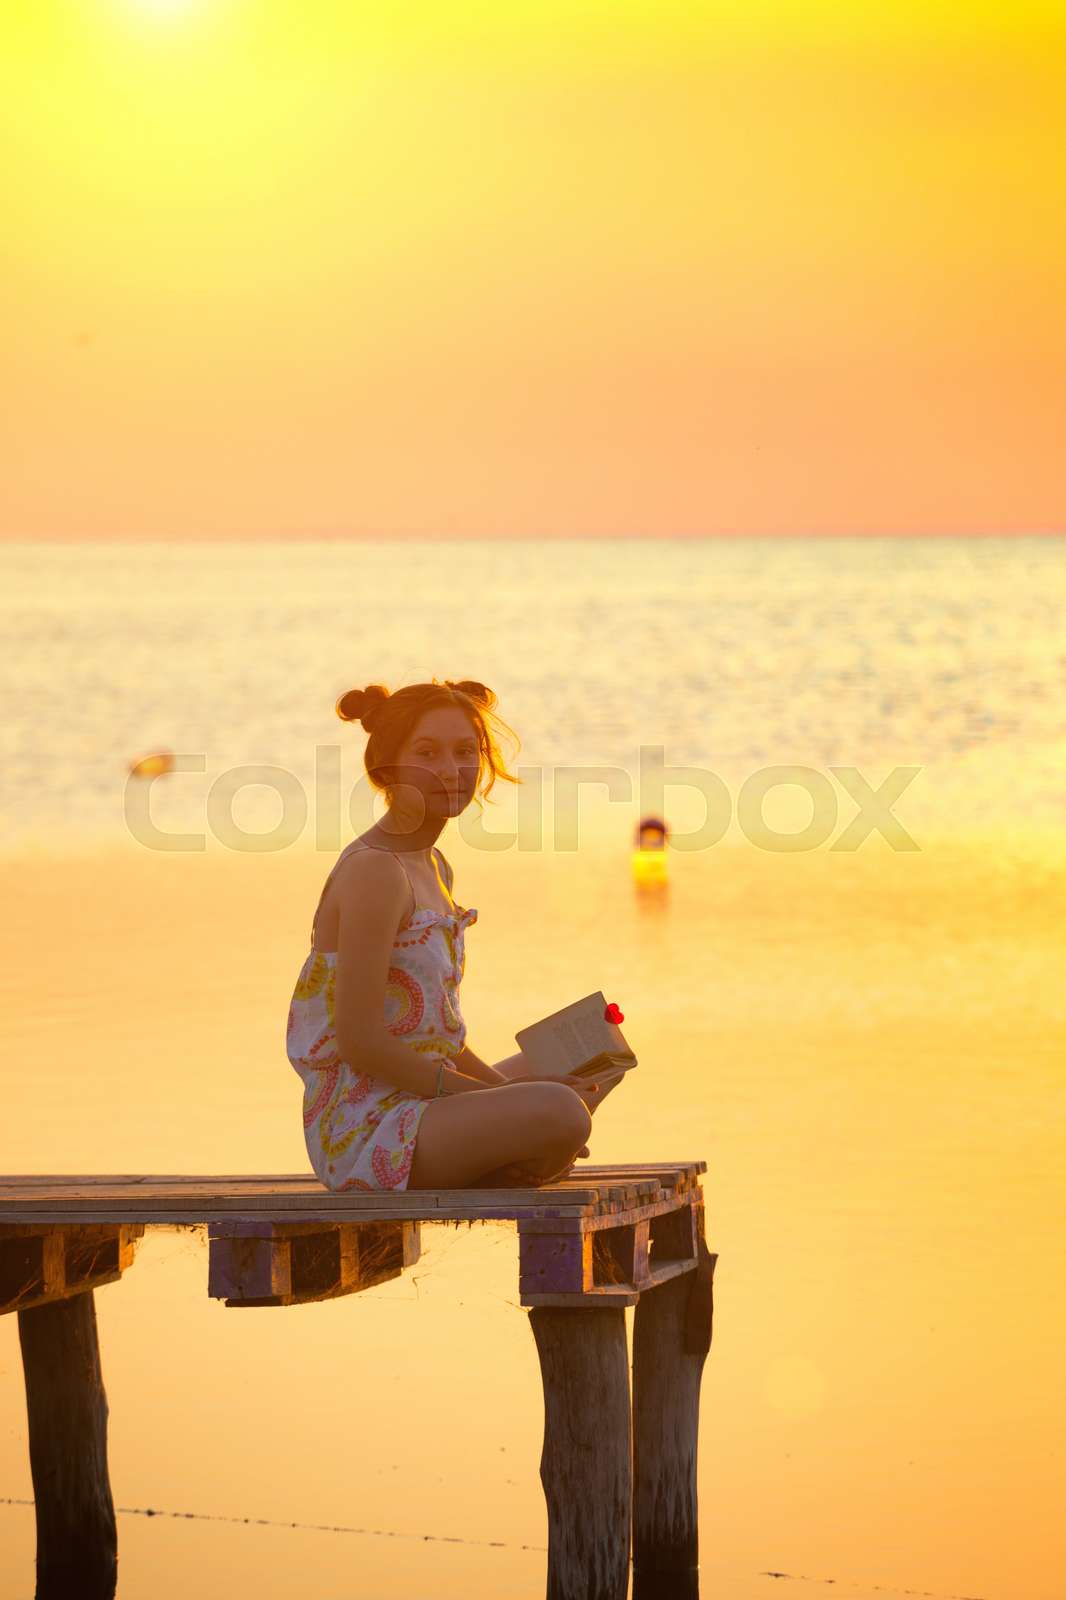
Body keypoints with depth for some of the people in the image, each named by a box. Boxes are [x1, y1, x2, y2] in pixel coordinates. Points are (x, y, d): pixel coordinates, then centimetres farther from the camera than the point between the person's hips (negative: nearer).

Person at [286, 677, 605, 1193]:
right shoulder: (373, 873, -16)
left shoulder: (434, 869, 14)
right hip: (363, 1126, -11)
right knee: (561, 1114, -31)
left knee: (578, 1081, 31)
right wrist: (478, 1093, -15)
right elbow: (360, 1040, -21)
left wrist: (502, 1087, 4)